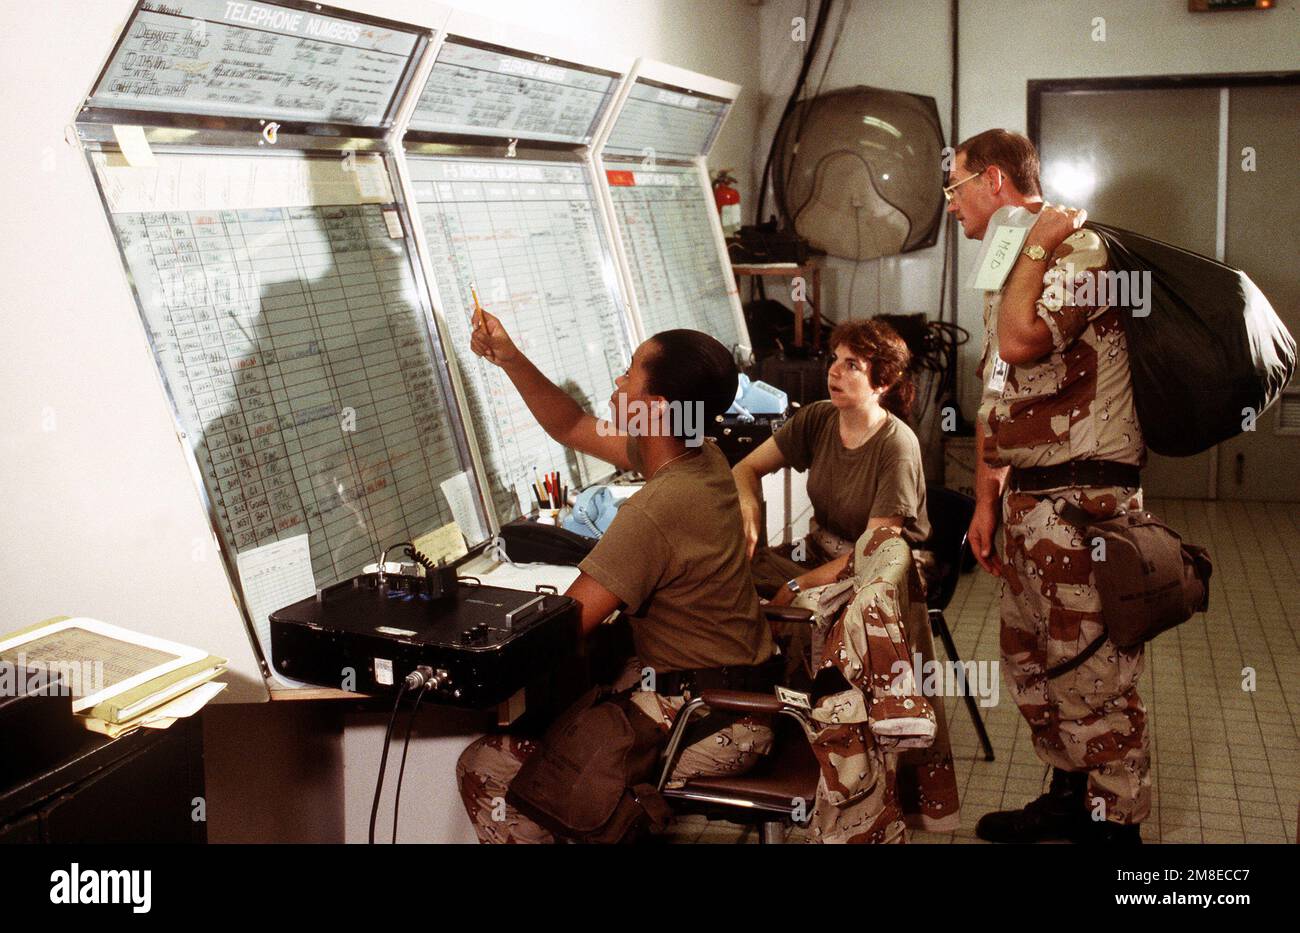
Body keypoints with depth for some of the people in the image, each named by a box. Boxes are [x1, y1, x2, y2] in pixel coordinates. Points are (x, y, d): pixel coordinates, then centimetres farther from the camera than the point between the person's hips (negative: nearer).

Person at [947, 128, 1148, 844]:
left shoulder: (1078, 250, -11)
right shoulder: (1011, 273, 19)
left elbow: (1021, 341, -30)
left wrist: (1035, 244, -16)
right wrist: (986, 502, 17)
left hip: (1083, 498, -10)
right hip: (1027, 498, 10)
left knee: (1091, 675, -3)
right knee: (1032, 662, 18)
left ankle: (1113, 823, 10)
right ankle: (1070, 795, 33)